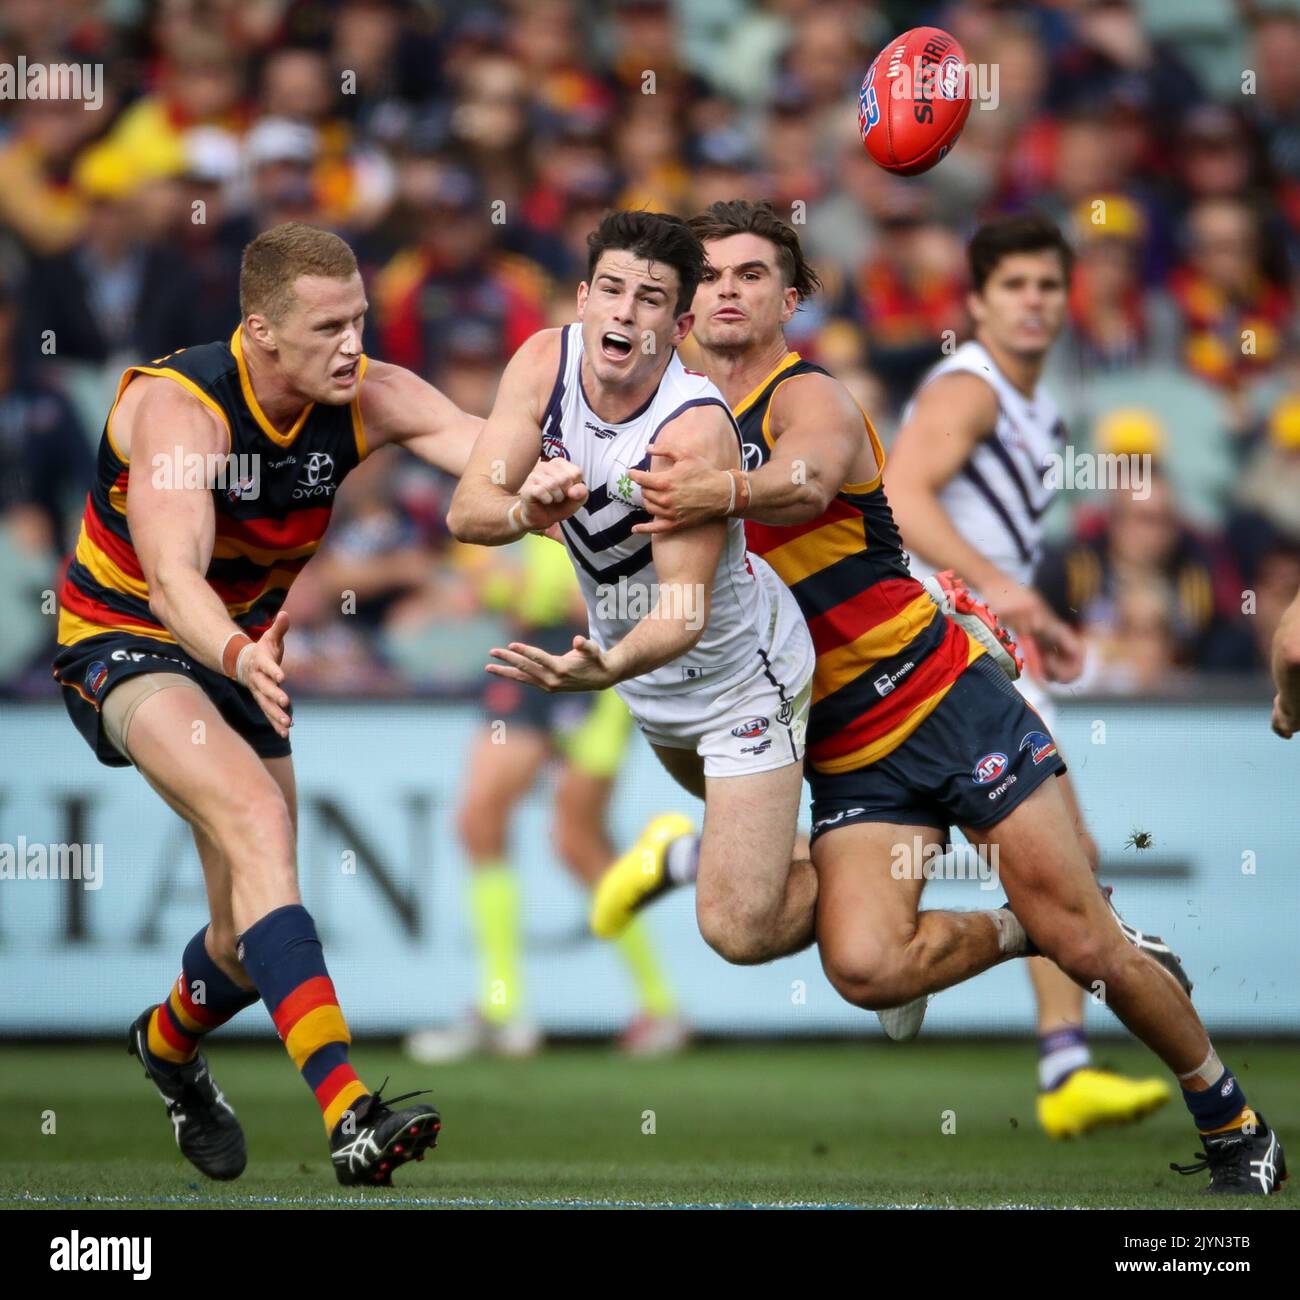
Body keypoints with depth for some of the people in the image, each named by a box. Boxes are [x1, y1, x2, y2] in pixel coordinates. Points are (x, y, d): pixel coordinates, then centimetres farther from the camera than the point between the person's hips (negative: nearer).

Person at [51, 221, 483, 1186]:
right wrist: (239, 659, -62)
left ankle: (169, 1045, 47)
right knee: (256, 818, -32)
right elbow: (174, 575, -42)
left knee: (254, 939, 9)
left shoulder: (367, 398, -14)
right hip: (125, 639, -6)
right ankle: (347, 1115, -44)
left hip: (248, 646, 6)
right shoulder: (177, 406, -29)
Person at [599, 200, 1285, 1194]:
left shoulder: (810, 397, -12)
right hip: (848, 757, 5)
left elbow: (804, 480, -35)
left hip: (946, 699, -5)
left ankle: (1235, 1128, 15)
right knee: (863, 967, -20)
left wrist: (714, 495, -55)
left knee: (1088, 943, -5)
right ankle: (1016, 933, 11)